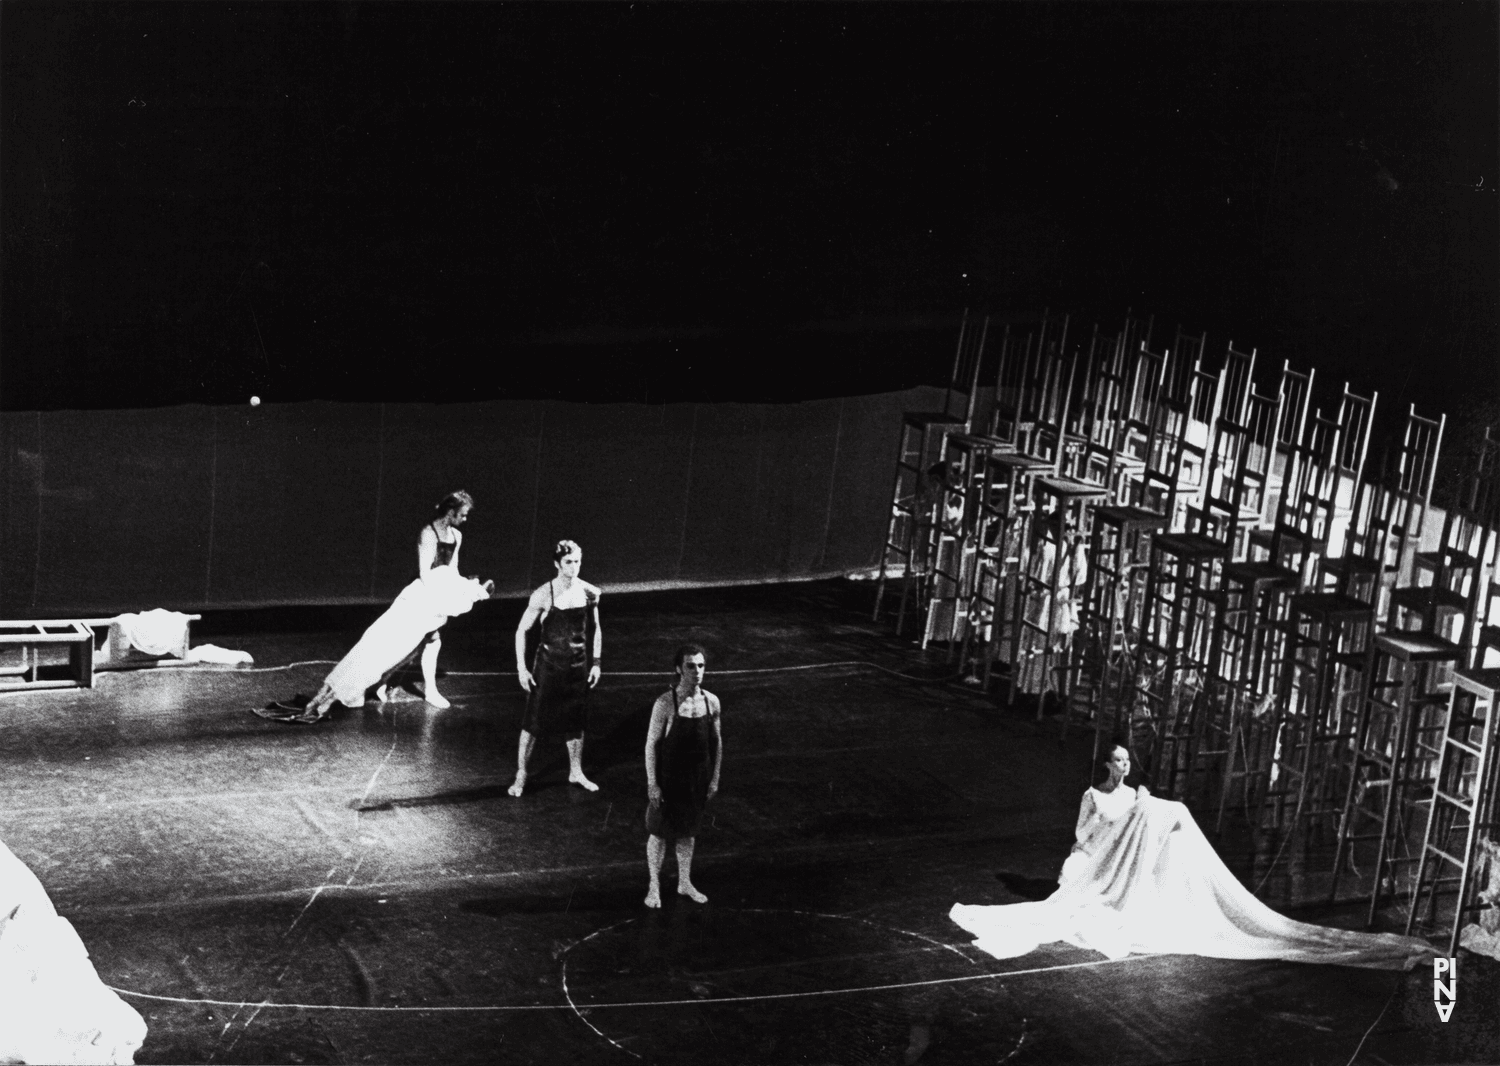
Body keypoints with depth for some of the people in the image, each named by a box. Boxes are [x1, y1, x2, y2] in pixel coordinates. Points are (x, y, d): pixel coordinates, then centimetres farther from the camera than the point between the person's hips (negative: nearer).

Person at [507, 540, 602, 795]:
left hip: (579, 665, 3)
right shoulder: (543, 595, -15)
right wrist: (521, 669, -11)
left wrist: (596, 663, 7)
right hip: (549, 664, -3)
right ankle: (520, 776, 13)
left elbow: (595, 629, 10)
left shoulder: (589, 593, -3)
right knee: (534, 721, 1)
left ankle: (576, 772, 31)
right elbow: (522, 631, -8)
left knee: (576, 721, 14)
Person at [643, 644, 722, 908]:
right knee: (659, 832, 7)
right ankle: (654, 887, 22)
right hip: (668, 777, -4)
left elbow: (717, 741, 6)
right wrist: (652, 784, -13)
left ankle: (684, 883, 33)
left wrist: (715, 778, 7)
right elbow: (651, 743, -12)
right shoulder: (665, 703, -17)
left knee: (688, 832, 17)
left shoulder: (711, 702, -4)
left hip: (698, 778, 4)